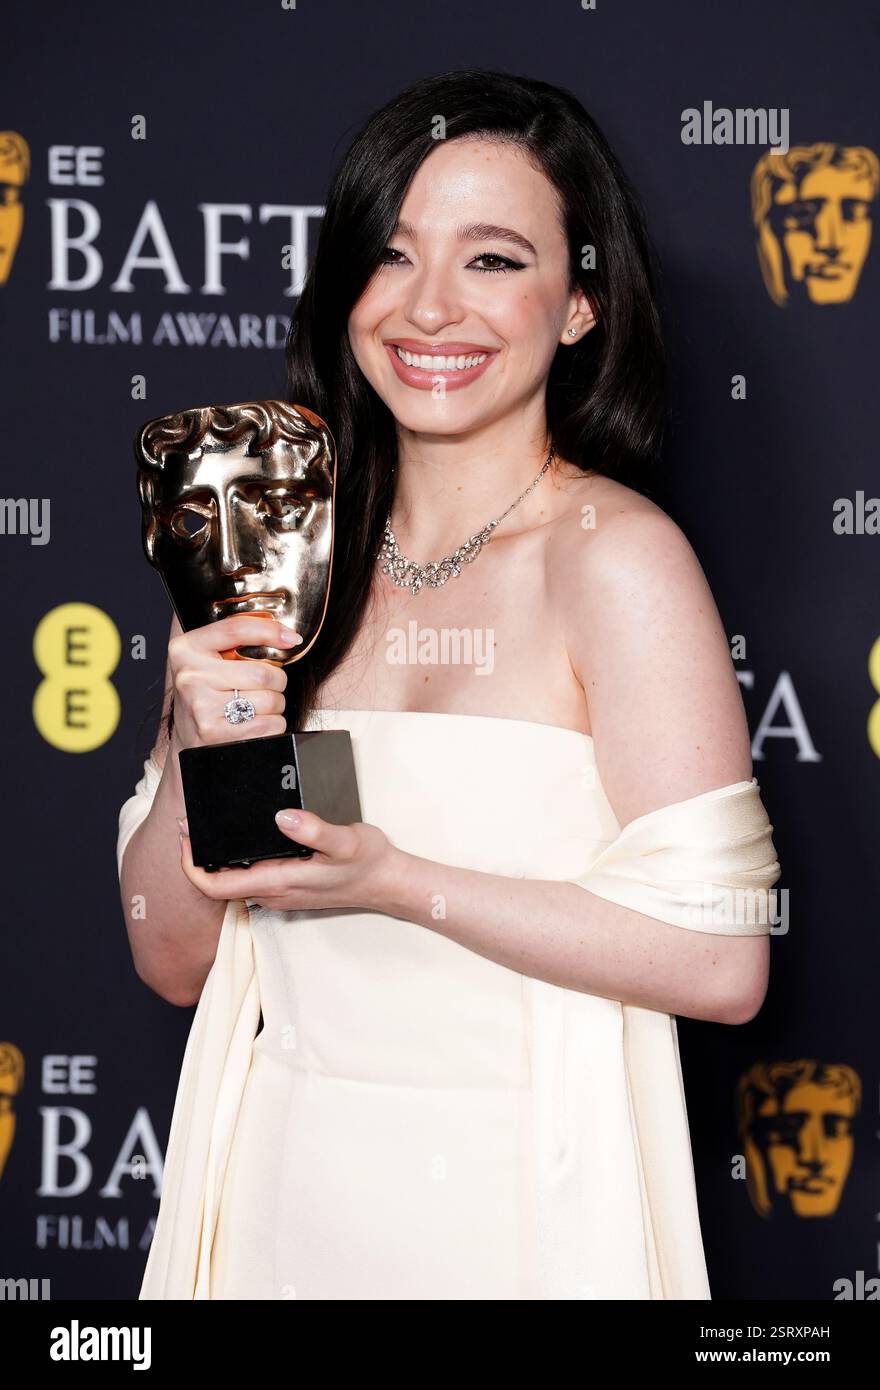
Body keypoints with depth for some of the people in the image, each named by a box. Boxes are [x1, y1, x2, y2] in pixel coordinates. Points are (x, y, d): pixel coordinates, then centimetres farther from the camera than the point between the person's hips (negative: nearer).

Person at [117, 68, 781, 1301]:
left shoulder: (615, 556, -12)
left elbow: (719, 963, -18)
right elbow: (173, 956, 5)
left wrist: (397, 881, -19)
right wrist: (198, 756, -13)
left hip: (520, 1213, -4)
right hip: (283, 1196, 5)